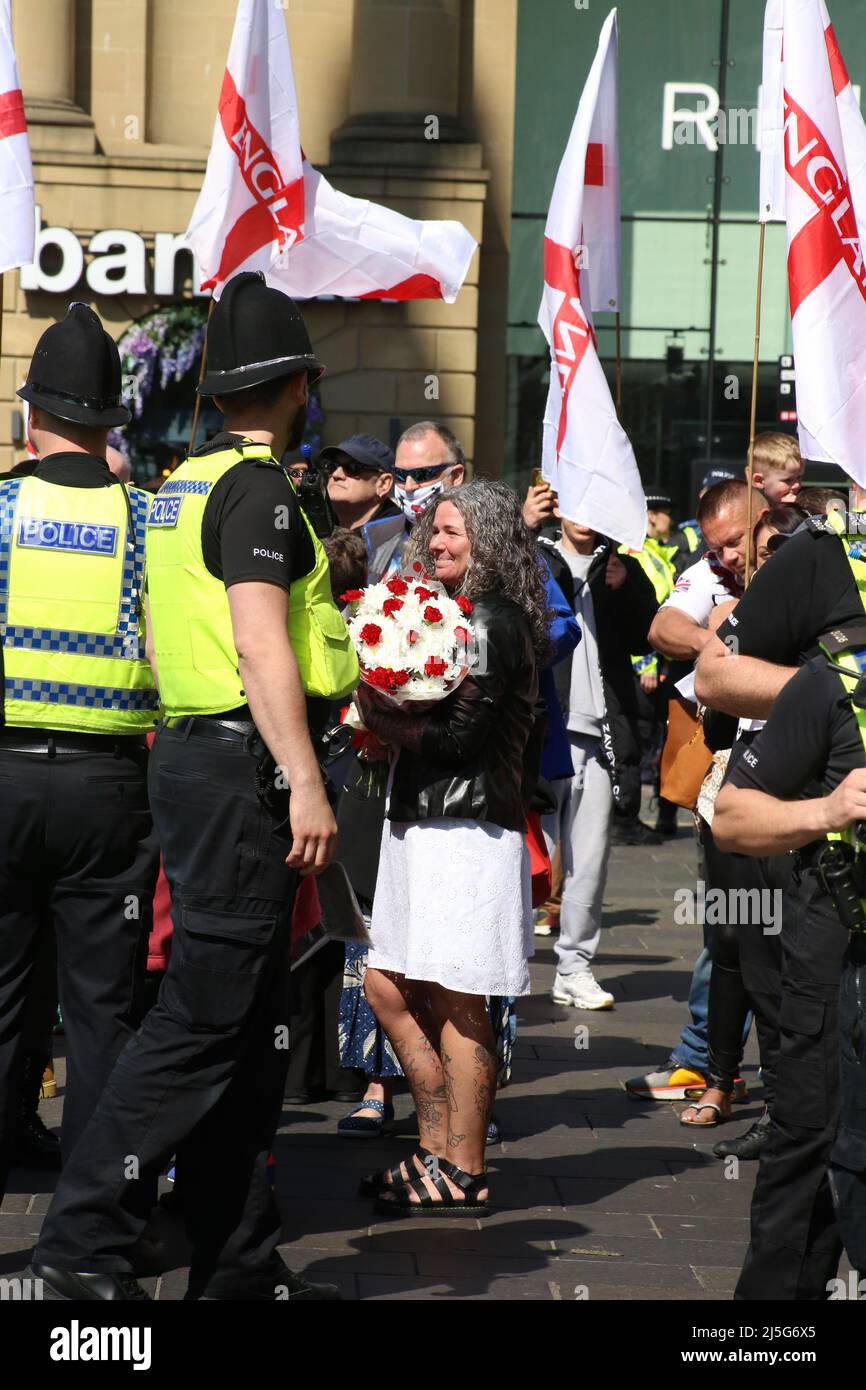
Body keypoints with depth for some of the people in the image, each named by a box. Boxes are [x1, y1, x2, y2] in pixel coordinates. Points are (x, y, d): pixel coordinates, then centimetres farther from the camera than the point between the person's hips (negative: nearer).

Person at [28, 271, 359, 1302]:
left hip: (193, 752, 10)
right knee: (204, 1019, -8)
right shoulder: (258, 487, -12)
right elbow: (260, 646, -20)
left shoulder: (186, 484, 16)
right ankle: (82, 1240, -8)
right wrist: (305, 783, -22)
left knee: (251, 1030, 12)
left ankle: (237, 1264, 16)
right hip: (244, 764, -10)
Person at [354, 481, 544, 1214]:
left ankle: (463, 1174, 4)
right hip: (420, 820, 10)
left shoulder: (494, 621, -10)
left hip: (467, 829, -10)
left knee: (455, 1004, -4)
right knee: (388, 988, 12)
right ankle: (439, 1147, 20)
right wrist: (385, 719, -1)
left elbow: (460, 730, -17)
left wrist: (381, 719, -8)